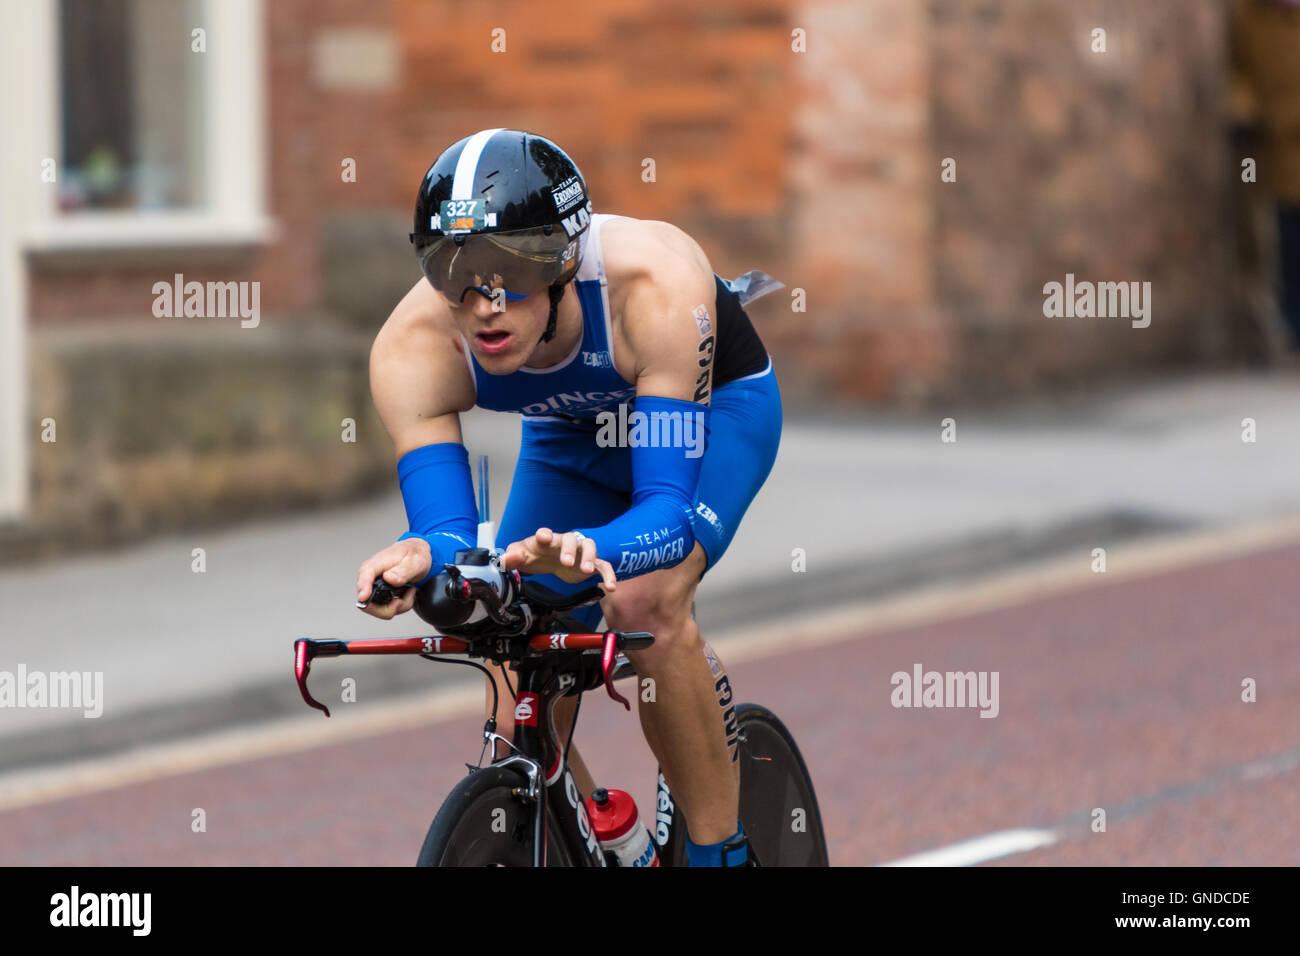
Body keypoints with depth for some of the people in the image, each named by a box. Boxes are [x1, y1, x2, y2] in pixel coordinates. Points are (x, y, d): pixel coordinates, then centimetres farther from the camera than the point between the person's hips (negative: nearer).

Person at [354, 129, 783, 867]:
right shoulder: (413, 348, -33)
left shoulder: (656, 282, -42)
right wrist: (422, 557, -59)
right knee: (521, 733, -8)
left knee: (646, 604, -32)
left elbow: (668, 504, -43)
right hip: (573, 438, 3)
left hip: (714, 406, -3)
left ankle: (723, 851, -13)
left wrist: (589, 554, -65)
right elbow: (448, 528, -34)